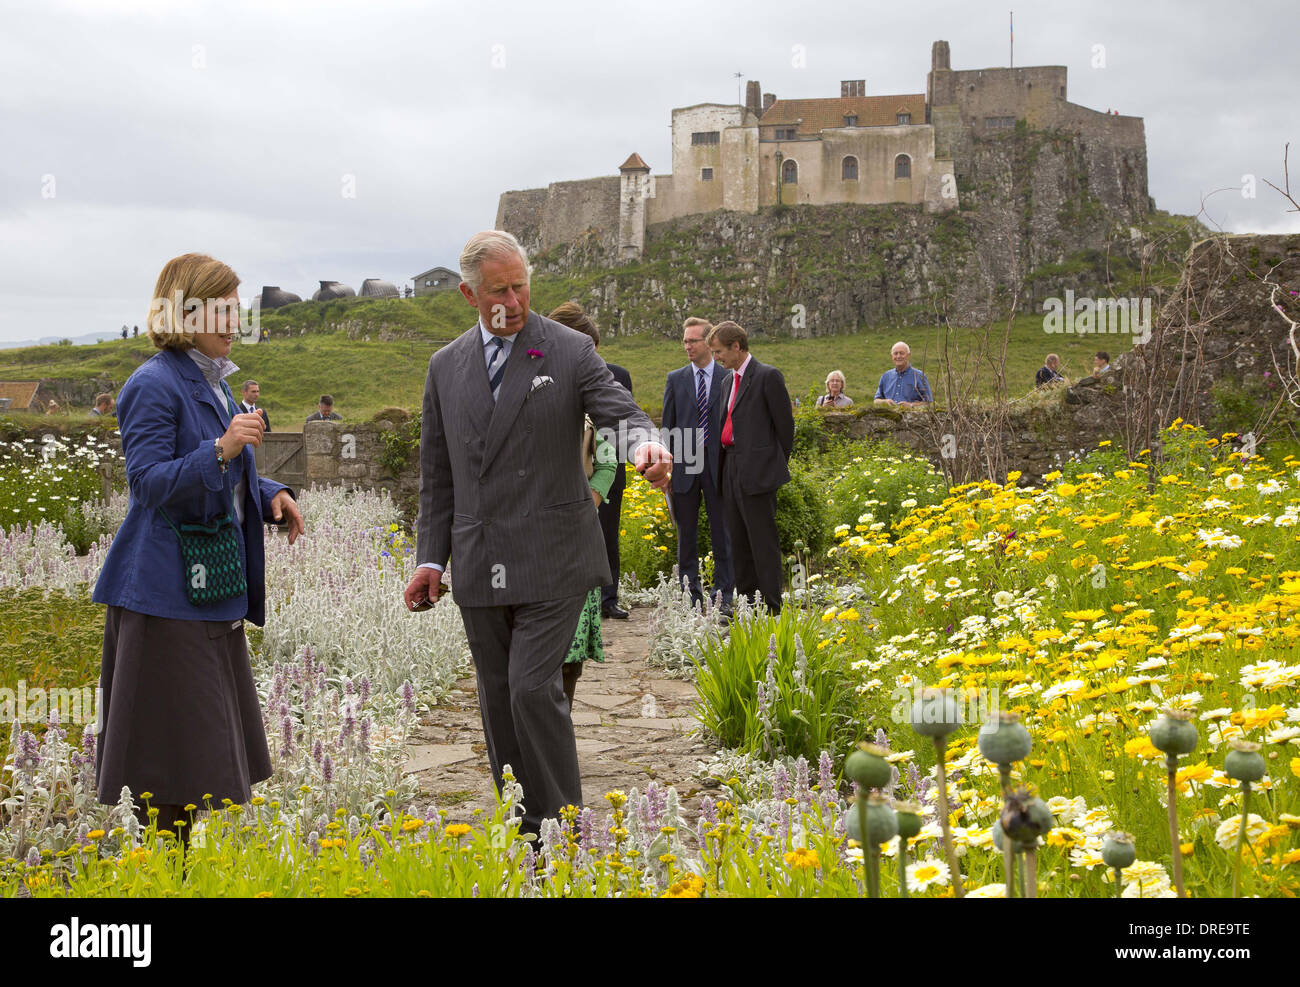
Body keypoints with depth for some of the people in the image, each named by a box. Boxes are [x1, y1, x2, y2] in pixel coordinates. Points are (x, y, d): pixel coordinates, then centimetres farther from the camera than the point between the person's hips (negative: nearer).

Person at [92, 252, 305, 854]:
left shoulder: (213, 382, 15)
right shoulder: (155, 385, -13)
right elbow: (149, 482, -20)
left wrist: (269, 493, 7)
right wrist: (221, 450, -31)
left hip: (214, 586, 9)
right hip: (168, 590, -9)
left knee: (215, 742, 12)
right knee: (174, 744, -5)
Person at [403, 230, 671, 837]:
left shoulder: (569, 352, -1)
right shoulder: (446, 366, 10)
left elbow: (621, 412, -10)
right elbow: (437, 472, 14)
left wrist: (645, 444, -35)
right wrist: (430, 557, 7)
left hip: (551, 560, -4)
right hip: (479, 569, 4)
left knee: (534, 687, -13)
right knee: (498, 700, 9)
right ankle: (519, 830, 21)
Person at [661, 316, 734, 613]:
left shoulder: (729, 378, 2)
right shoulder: (675, 379, 8)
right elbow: (667, 425, 8)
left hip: (718, 465, -2)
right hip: (684, 465, 2)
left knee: (722, 533, 3)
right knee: (686, 534, 7)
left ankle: (723, 595, 11)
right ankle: (690, 595, 15)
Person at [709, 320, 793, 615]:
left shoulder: (768, 376, -8)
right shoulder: (728, 380, 17)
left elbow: (785, 424, -6)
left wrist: (777, 465, 1)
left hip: (757, 471, -8)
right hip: (731, 471, 8)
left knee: (763, 541, -6)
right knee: (738, 542, 11)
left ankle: (771, 610, -2)